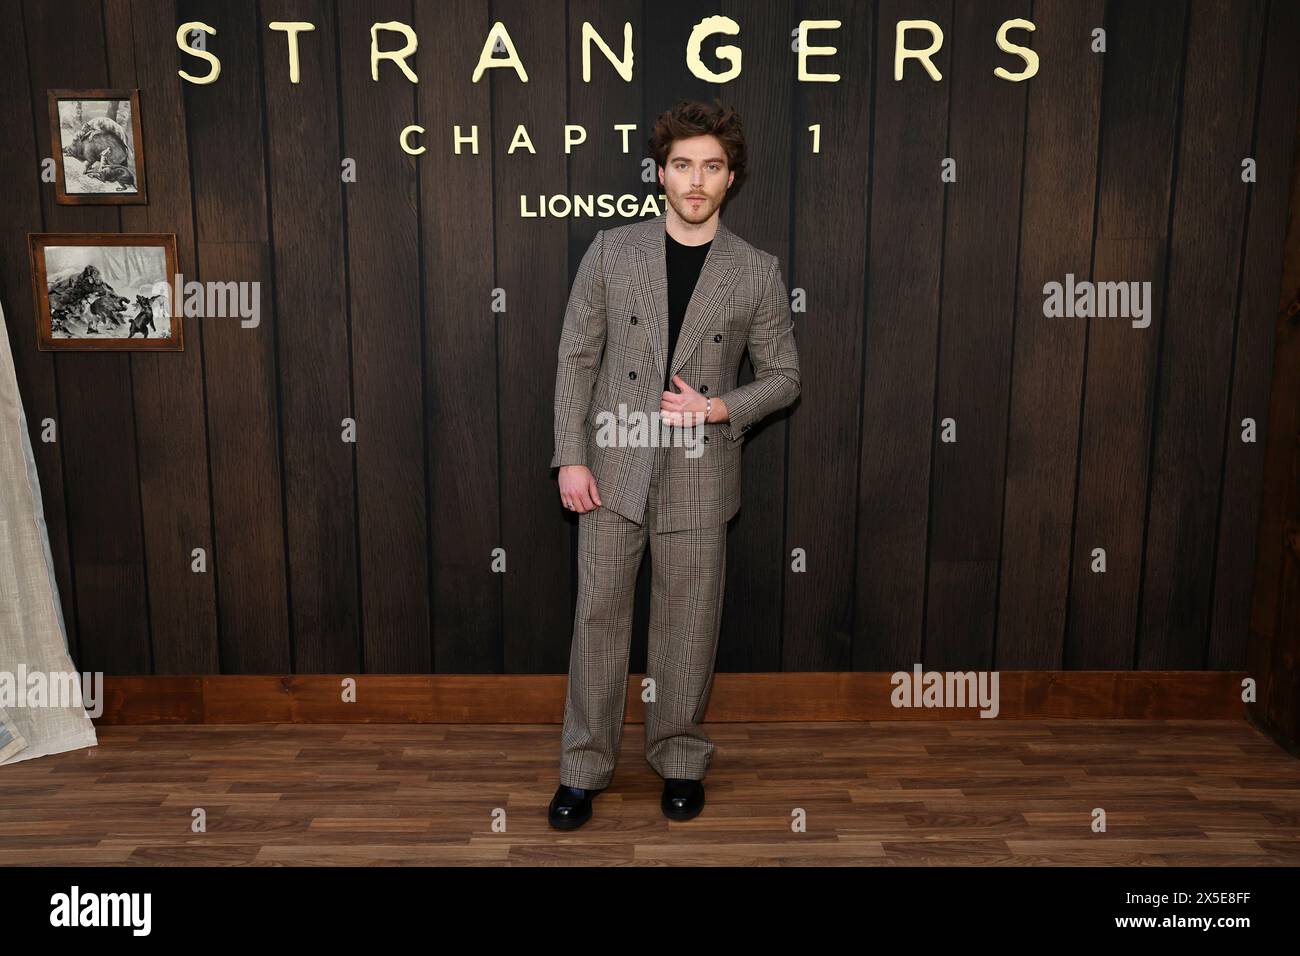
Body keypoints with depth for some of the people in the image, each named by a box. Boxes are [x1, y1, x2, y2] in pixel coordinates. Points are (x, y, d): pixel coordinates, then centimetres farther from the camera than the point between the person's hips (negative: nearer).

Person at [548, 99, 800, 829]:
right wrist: (571, 458, -5)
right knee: (599, 616, 6)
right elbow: (577, 358, 2)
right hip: (613, 467, 1)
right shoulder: (611, 251, 1)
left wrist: (717, 408, -13)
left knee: (688, 624, 9)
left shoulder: (757, 272, 0)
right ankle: (585, 768, 21)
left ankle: (680, 760, 28)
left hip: (698, 476, 0)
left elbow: (784, 376, 5)